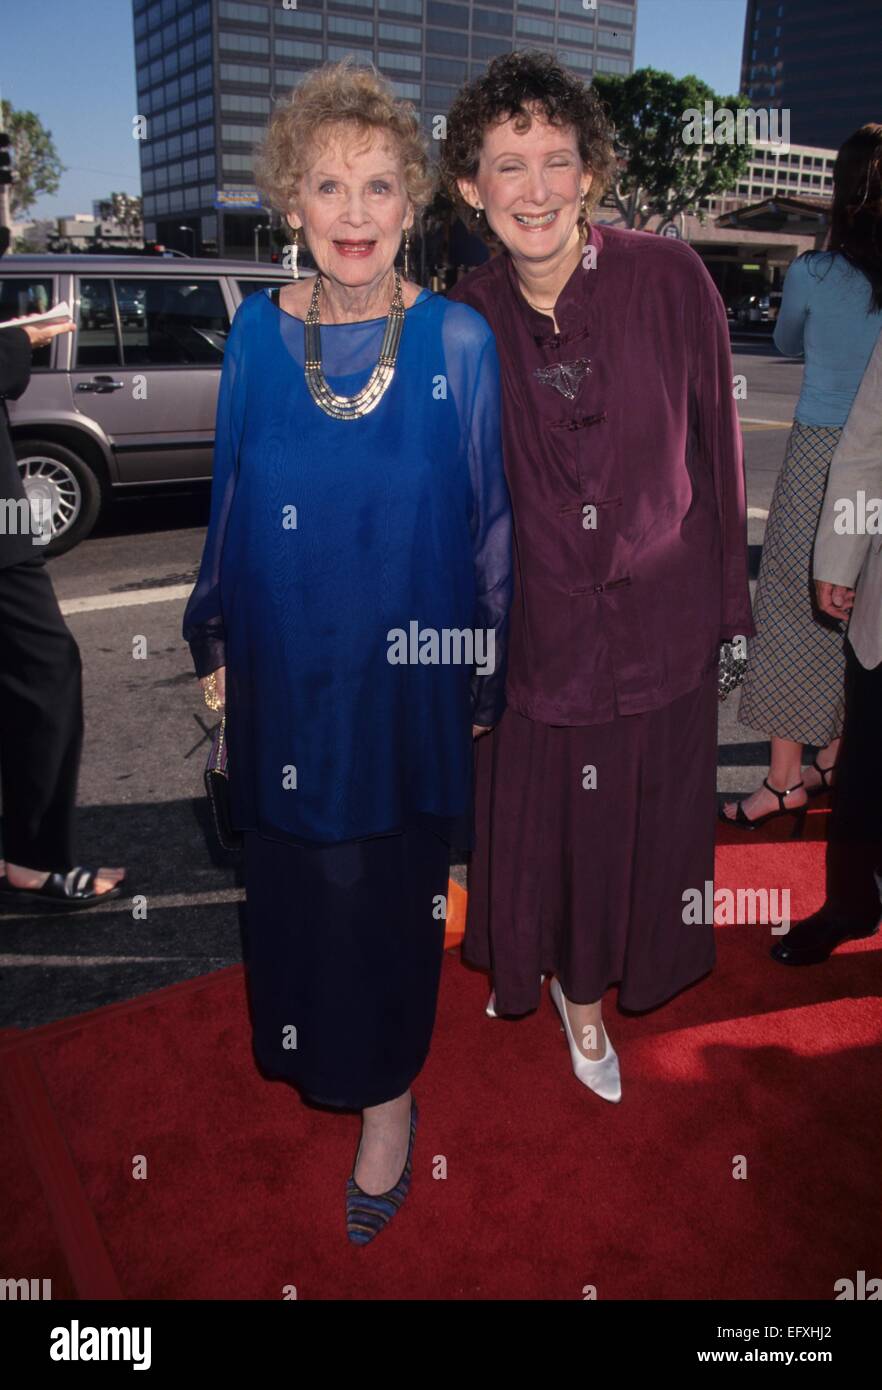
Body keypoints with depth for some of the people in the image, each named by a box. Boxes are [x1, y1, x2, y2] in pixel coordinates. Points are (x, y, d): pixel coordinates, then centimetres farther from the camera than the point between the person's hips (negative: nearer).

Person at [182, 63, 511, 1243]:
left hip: (409, 671, -2)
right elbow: (230, 501, 5)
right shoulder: (256, 332, -2)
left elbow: (491, 516, -3)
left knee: (390, 884, 9)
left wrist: (486, 670, -1)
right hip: (284, 673, 3)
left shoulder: (459, 339, -8)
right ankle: (313, 1049, 47)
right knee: (296, 877, 17)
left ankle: (387, 1097, 33)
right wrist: (214, 643, 8)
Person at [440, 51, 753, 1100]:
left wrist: (726, 600, 1)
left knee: (634, 818, 14)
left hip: (660, 621, 0)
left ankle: (585, 987, 43)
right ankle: (529, 962, 48)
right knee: (530, 811, 15)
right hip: (534, 626, 1)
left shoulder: (669, 279, -10)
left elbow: (716, 442, -2)